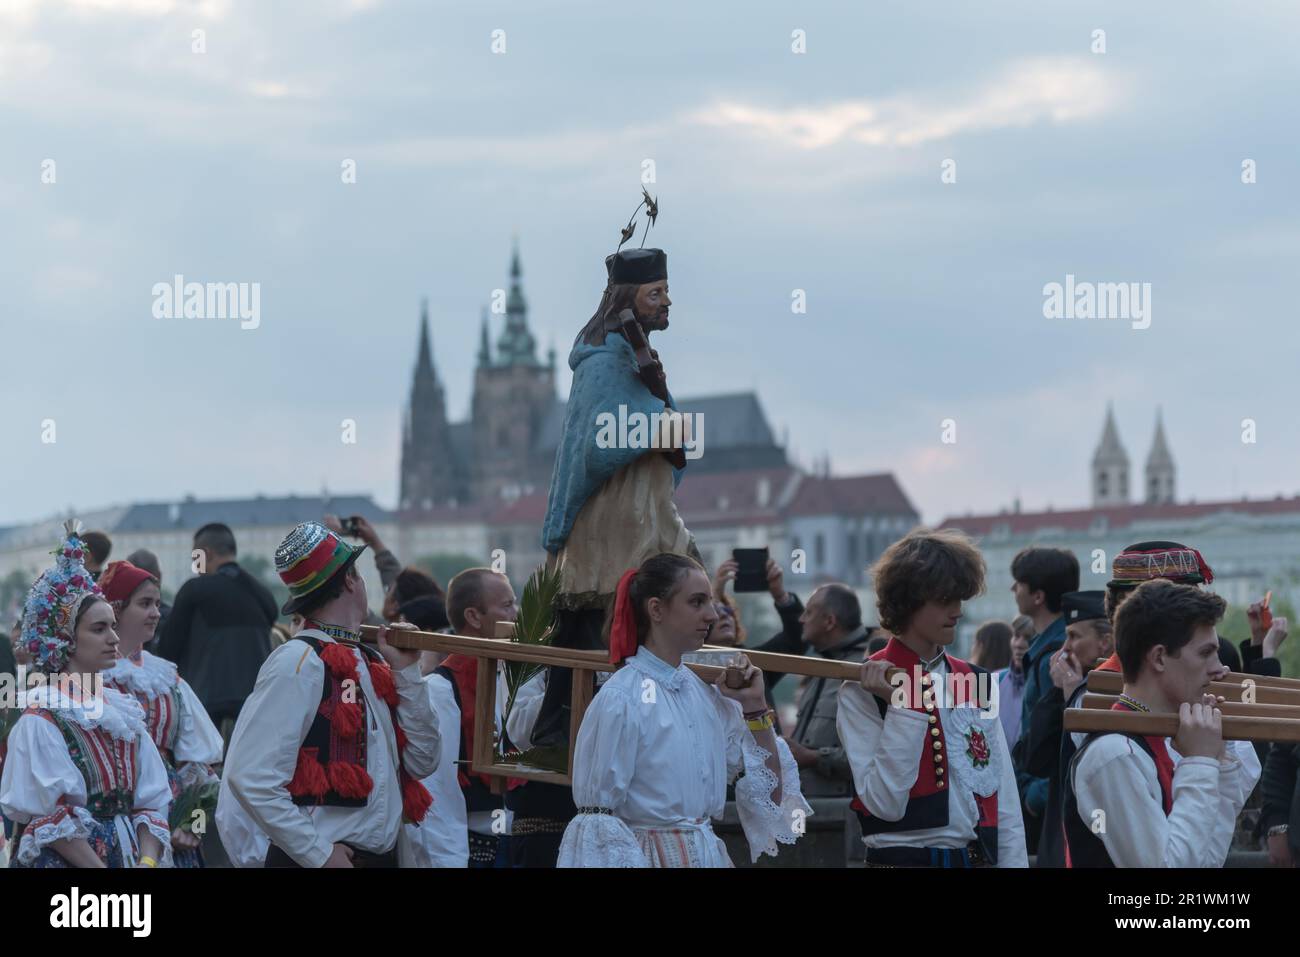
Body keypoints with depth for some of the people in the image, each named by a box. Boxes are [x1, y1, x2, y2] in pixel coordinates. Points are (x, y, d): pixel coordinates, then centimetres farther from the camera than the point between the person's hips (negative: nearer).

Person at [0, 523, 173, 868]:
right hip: (63, 860, -5)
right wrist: (99, 866, -18)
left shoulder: (122, 711, 9)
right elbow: (52, 820, -14)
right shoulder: (41, 720, -9)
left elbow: (152, 801, 5)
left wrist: (148, 860, -10)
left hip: (129, 855, 5)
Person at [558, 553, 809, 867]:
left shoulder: (705, 695, 3)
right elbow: (598, 813, -13)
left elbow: (771, 794, 8)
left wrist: (755, 708, 1)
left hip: (708, 855, 6)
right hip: (648, 857, -6)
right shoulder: (621, 700, -14)